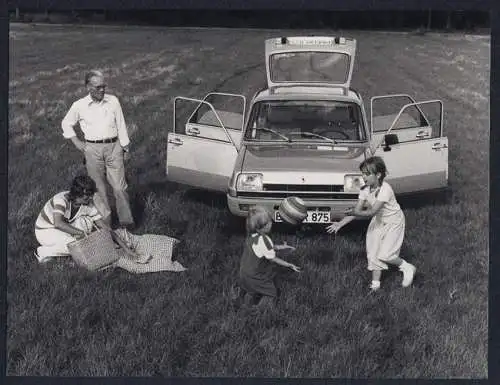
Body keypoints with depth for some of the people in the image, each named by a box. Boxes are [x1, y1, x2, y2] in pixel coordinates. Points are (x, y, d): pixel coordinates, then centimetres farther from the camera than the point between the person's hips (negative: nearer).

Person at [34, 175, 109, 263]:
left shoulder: (88, 204, -15)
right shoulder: (61, 199, -33)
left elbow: (102, 224, -10)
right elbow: (58, 223, -46)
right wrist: (81, 232, -45)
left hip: (63, 228, 6)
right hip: (44, 231, -6)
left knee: (87, 222, -18)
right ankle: (42, 252, -7)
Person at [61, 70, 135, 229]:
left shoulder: (113, 101, 1)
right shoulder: (79, 106, 0)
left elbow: (121, 125, 8)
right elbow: (66, 124, 16)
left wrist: (125, 147, 9)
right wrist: (76, 141, 7)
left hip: (113, 146, 0)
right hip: (93, 149, 0)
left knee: (119, 187, -3)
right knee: (98, 187, 6)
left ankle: (126, 221, 6)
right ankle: (105, 221, 16)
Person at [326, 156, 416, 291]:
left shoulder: (385, 189, -30)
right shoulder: (365, 190, -9)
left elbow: (372, 212, -33)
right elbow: (356, 210, -8)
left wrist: (354, 213, -44)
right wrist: (340, 224, -18)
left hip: (393, 222, -7)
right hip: (378, 222, 7)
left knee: (385, 255, -11)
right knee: (373, 253, 2)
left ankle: (408, 268, 13)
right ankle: (375, 284, 13)